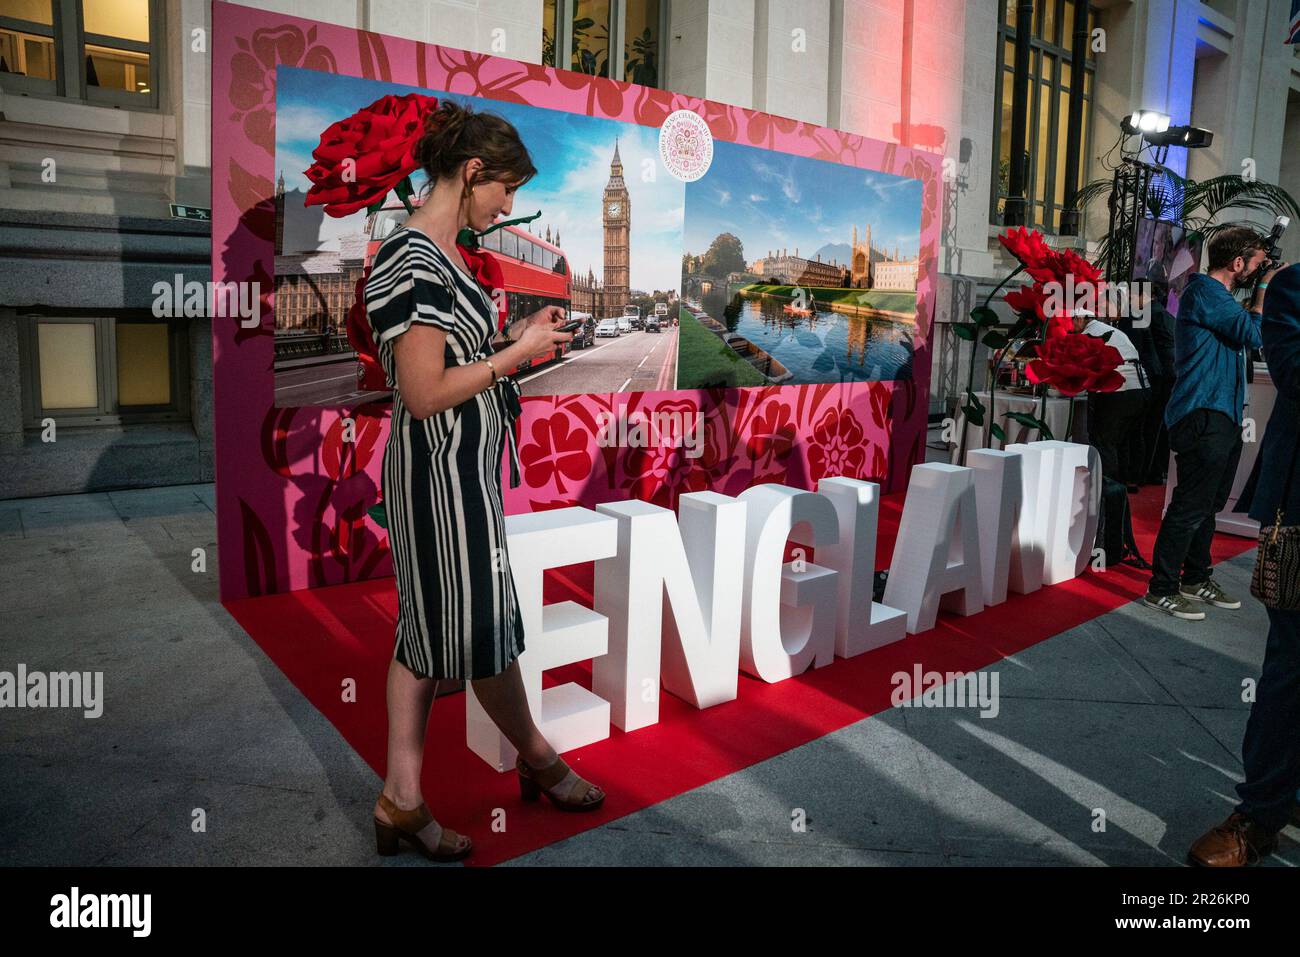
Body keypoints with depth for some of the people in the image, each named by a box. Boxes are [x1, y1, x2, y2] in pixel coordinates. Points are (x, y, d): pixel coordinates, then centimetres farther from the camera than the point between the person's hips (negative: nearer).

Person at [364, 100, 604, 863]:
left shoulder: (437, 251, 12)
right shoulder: (416, 260, -19)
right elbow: (425, 393, -22)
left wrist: (511, 336, 8)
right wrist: (517, 352, -14)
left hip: (460, 467, 10)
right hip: (443, 468, -10)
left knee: (432, 627, 14)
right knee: (485, 627, 9)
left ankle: (402, 799, 25)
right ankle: (540, 761, 32)